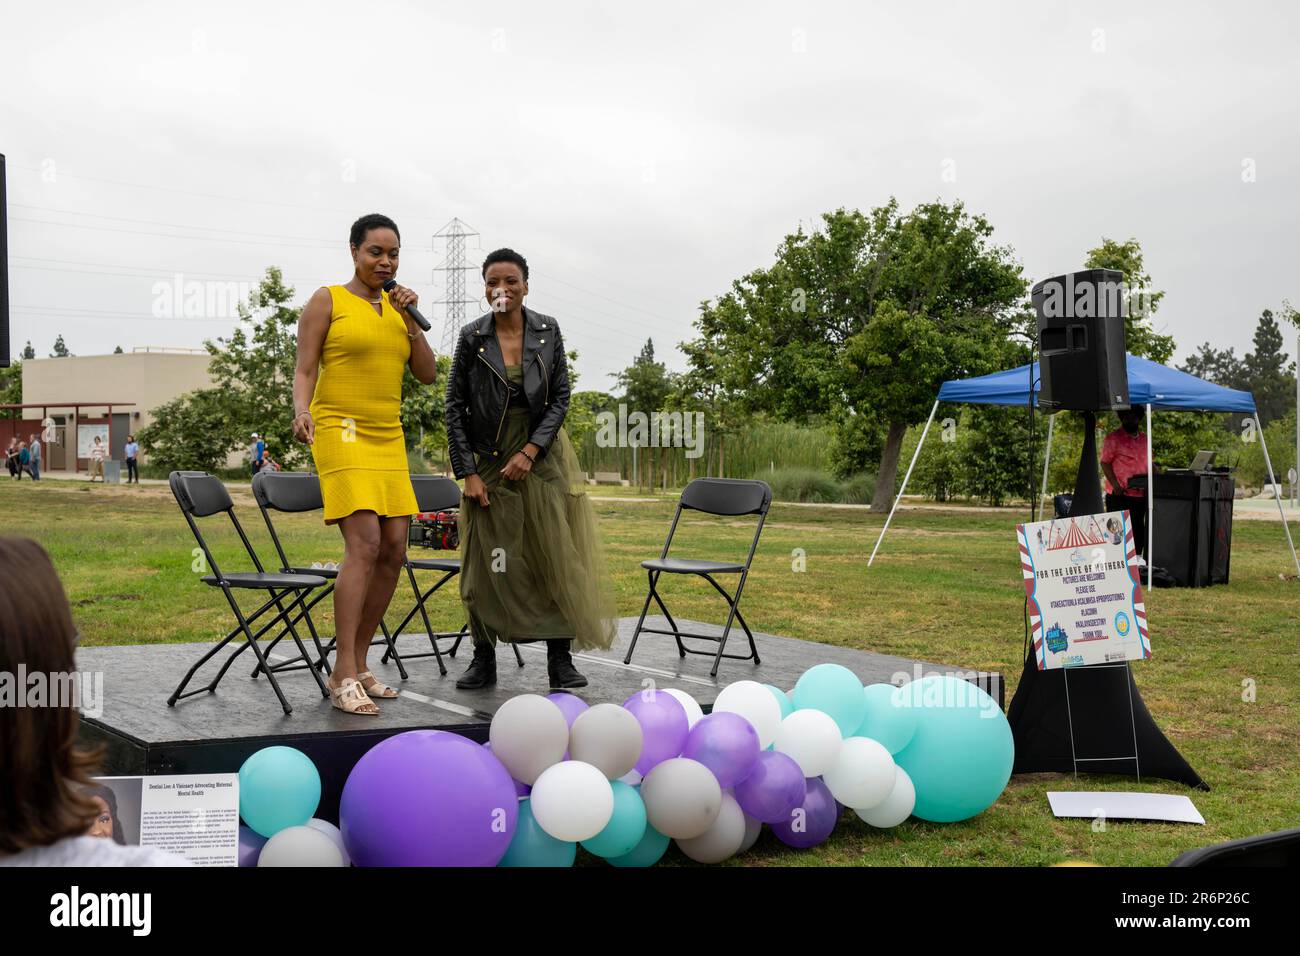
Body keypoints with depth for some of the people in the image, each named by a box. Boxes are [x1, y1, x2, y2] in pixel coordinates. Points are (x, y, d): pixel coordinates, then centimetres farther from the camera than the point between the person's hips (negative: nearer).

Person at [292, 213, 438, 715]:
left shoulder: (397, 307, 15)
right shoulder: (327, 301, 0)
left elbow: (427, 374, 10)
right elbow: (305, 370, -3)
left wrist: (411, 320, -1)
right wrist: (301, 410, -22)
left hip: (388, 438, 7)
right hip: (340, 431, -6)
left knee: (393, 551, 2)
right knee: (364, 544, -19)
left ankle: (357, 665, 14)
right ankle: (344, 678, -18)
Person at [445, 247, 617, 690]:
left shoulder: (547, 331, -1)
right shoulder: (471, 337, -4)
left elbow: (560, 398, 0)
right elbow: (455, 409, -2)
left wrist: (530, 451, -12)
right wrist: (468, 473, -8)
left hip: (541, 457, 1)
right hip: (489, 460, 0)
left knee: (556, 554, -1)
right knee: (487, 560, 1)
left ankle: (560, 660, 4)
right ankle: (484, 660, 12)